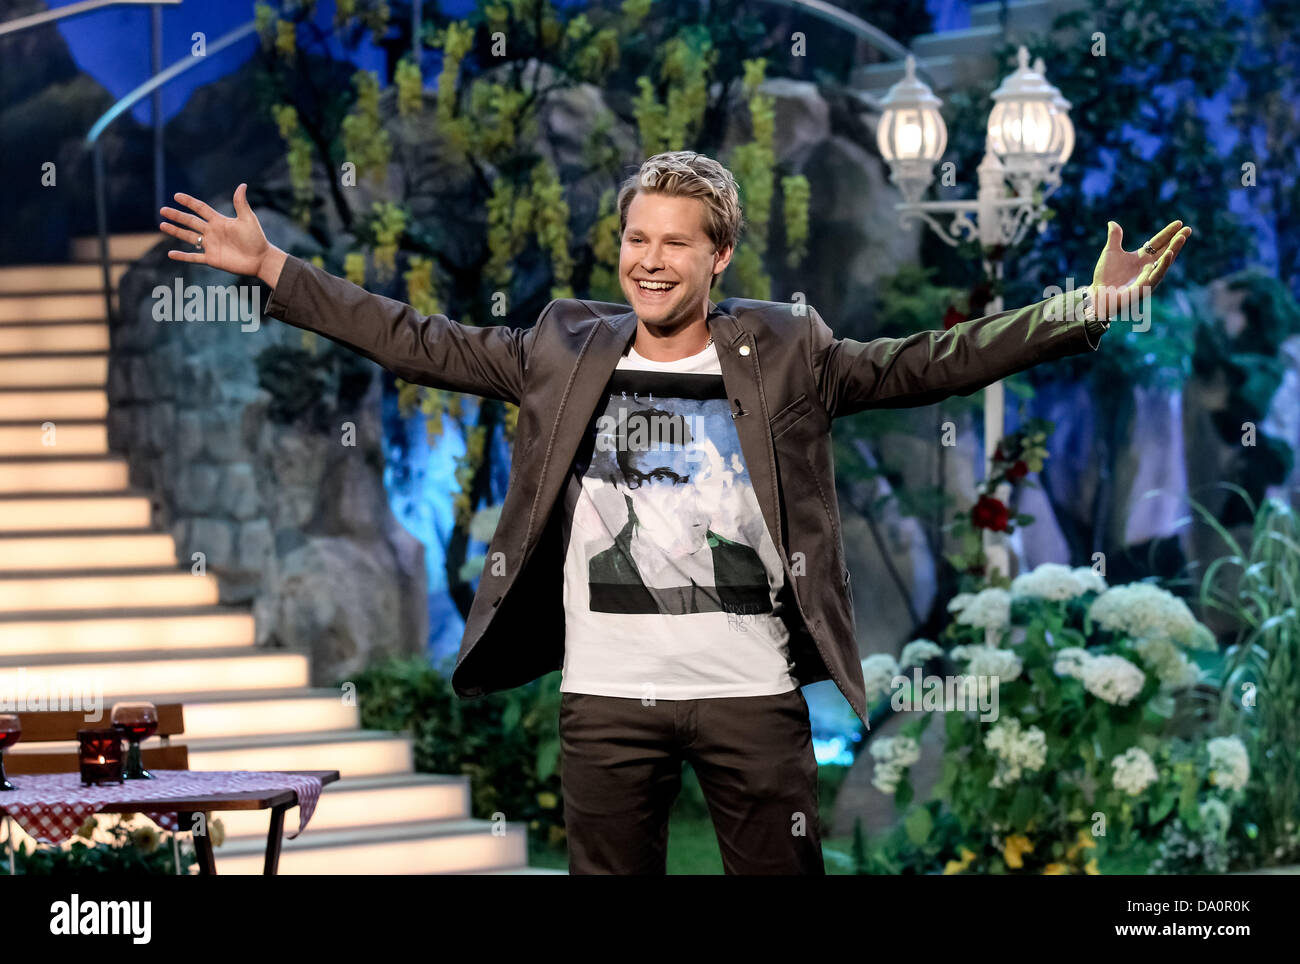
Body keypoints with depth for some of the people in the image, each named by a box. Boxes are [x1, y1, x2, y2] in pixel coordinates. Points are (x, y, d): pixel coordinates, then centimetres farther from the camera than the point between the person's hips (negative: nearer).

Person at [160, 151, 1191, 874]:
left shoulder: (786, 352, 3)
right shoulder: (565, 350, 7)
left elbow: (928, 364, -2)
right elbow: (420, 342, 10)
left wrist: (1088, 307, -11)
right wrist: (274, 269, 8)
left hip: (752, 693, -1)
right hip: (607, 696, 1)